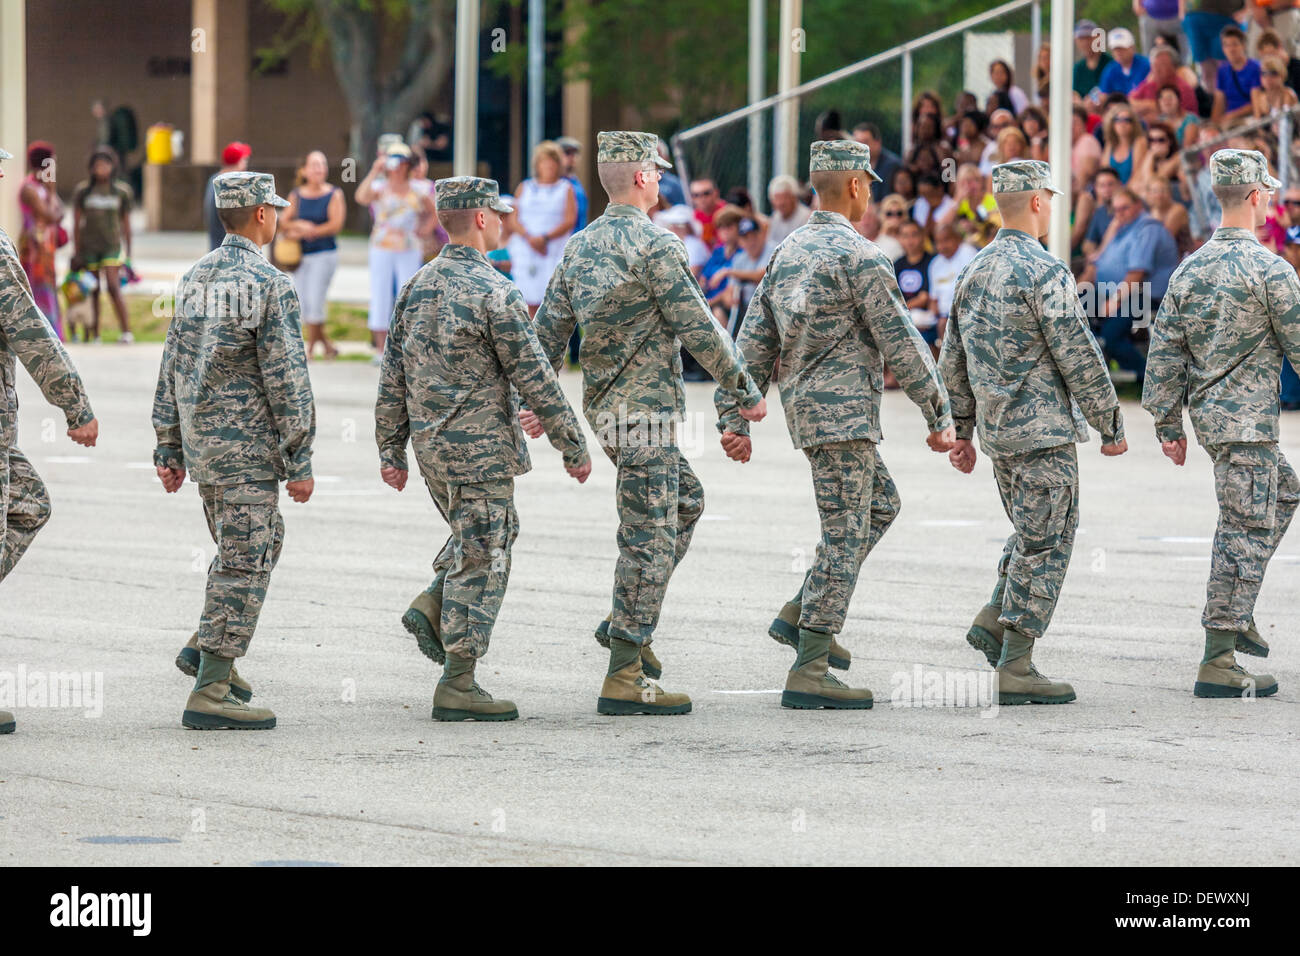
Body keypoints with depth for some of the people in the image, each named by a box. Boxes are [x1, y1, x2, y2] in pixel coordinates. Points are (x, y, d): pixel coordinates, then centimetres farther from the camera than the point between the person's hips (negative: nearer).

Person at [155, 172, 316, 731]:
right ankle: (210, 692, -5)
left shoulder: (195, 279, 8)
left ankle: (207, 648, 17)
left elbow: (172, 369, 12)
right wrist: (299, 463, -11)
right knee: (243, 565, -3)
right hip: (248, 445, -8)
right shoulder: (270, 286, -15)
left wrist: (169, 451, 17)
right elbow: (286, 381, -16)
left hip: (201, 443, 8)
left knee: (262, 540, 24)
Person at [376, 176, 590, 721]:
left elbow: (392, 379, 11)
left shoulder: (417, 288, 7)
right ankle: (457, 685, 0)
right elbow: (535, 380, -14)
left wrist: (391, 450, 18)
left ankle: (431, 608, 9)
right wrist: (573, 448, -6)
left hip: (431, 446, 7)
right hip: (480, 450, -7)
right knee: (481, 561, -1)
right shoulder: (495, 294, -16)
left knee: (486, 535, 26)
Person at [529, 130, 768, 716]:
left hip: (603, 405, 9)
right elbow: (698, 329, -15)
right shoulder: (654, 245, -15)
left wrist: (539, 402, 20)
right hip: (644, 409, -9)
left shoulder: (579, 246, 9)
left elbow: (549, 328, 12)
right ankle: (624, 678, -5)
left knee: (686, 500, 25)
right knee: (650, 538, -5)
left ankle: (625, 621, 21)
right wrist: (746, 393, -6)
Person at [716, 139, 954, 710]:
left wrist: (735, 418, 13)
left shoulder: (786, 254, 11)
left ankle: (800, 615, 17)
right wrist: (940, 416, -7)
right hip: (843, 410, -9)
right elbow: (899, 343, -13)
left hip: (803, 405, 9)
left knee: (881, 504, 24)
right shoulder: (858, 257, -14)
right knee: (846, 536, -6)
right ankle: (808, 673, -8)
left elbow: (756, 345, 11)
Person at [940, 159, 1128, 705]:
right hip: (1043, 432, -8)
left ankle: (994, 620, 10)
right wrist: (1111, 426, -6)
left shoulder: (974, 272, 10)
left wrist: (962, 431, 23)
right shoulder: (1044, 273, -15)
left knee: (1033, 535, 23)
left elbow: (953, 362, 15)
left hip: (996, 430, 8)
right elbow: (1079, 358, -15)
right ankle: (1015, 668, -5)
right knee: (1045, 546, -3)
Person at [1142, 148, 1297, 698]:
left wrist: (1168, 425, 13)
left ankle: (1237, 613, 23)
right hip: (1247, 420, -8)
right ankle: (1218, 662, -6)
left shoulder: (1189, 270, 6)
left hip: (1208, 414, 8)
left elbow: (1165, 351, 7)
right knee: (1245, 534, -5)